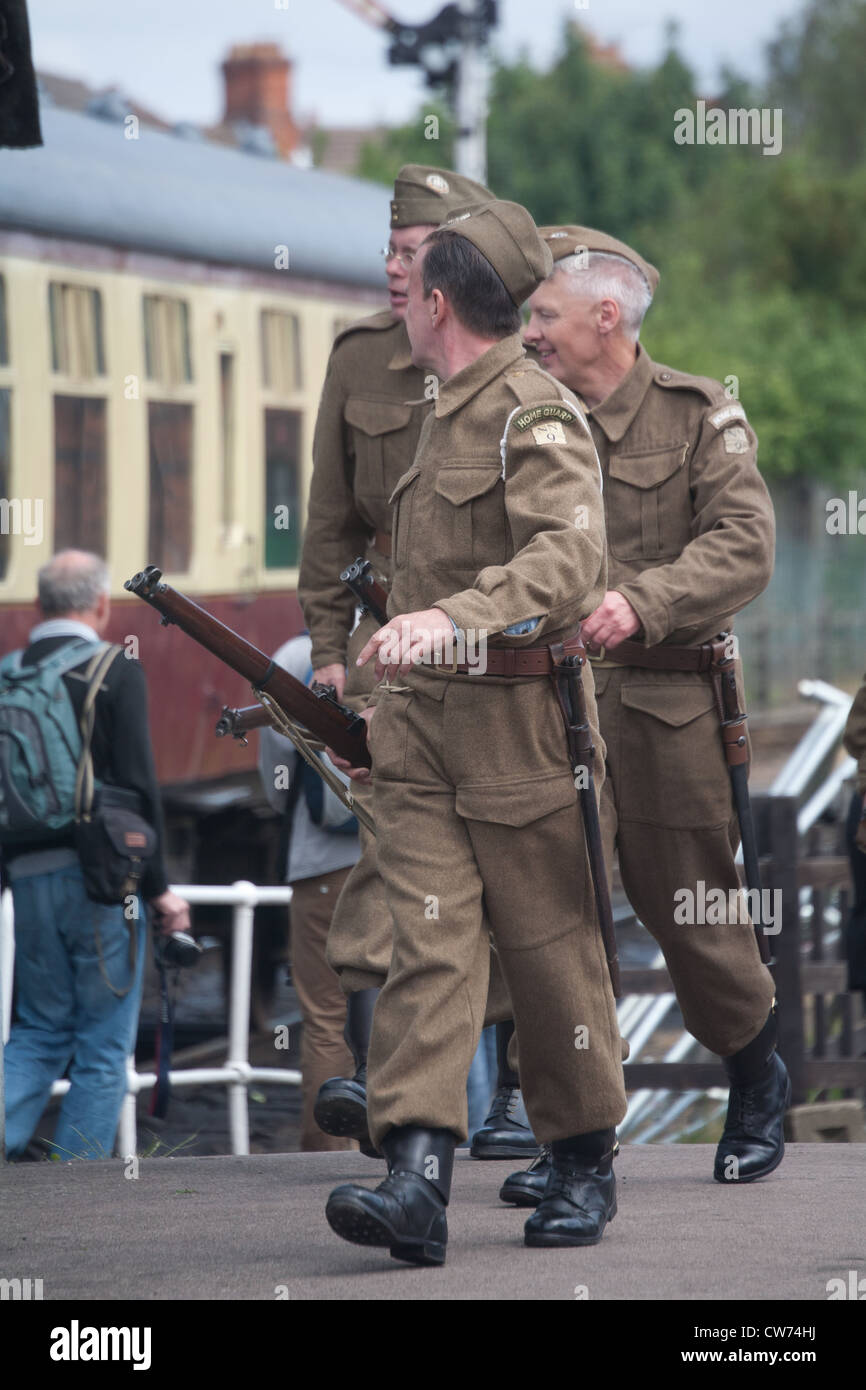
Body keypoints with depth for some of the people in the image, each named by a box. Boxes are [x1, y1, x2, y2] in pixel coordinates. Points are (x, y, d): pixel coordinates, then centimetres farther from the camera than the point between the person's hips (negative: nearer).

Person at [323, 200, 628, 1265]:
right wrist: (390, 693, 31)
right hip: (418, 732, 7)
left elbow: (568, 556, -28)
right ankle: (417, 1178, -18)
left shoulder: (537, 417, -11)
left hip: (518, 726, -7)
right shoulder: (448, 418, 19)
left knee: (549, 948, 3)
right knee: (429, 941, -7)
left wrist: (452, 617, -41)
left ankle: (585, 1166, 19)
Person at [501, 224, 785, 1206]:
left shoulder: (699, 417, 0)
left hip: (668, 708, -3)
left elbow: (742, 546, -12)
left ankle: (758, 1088, 32)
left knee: (693, 915, 7)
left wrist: (641, 603, -26)